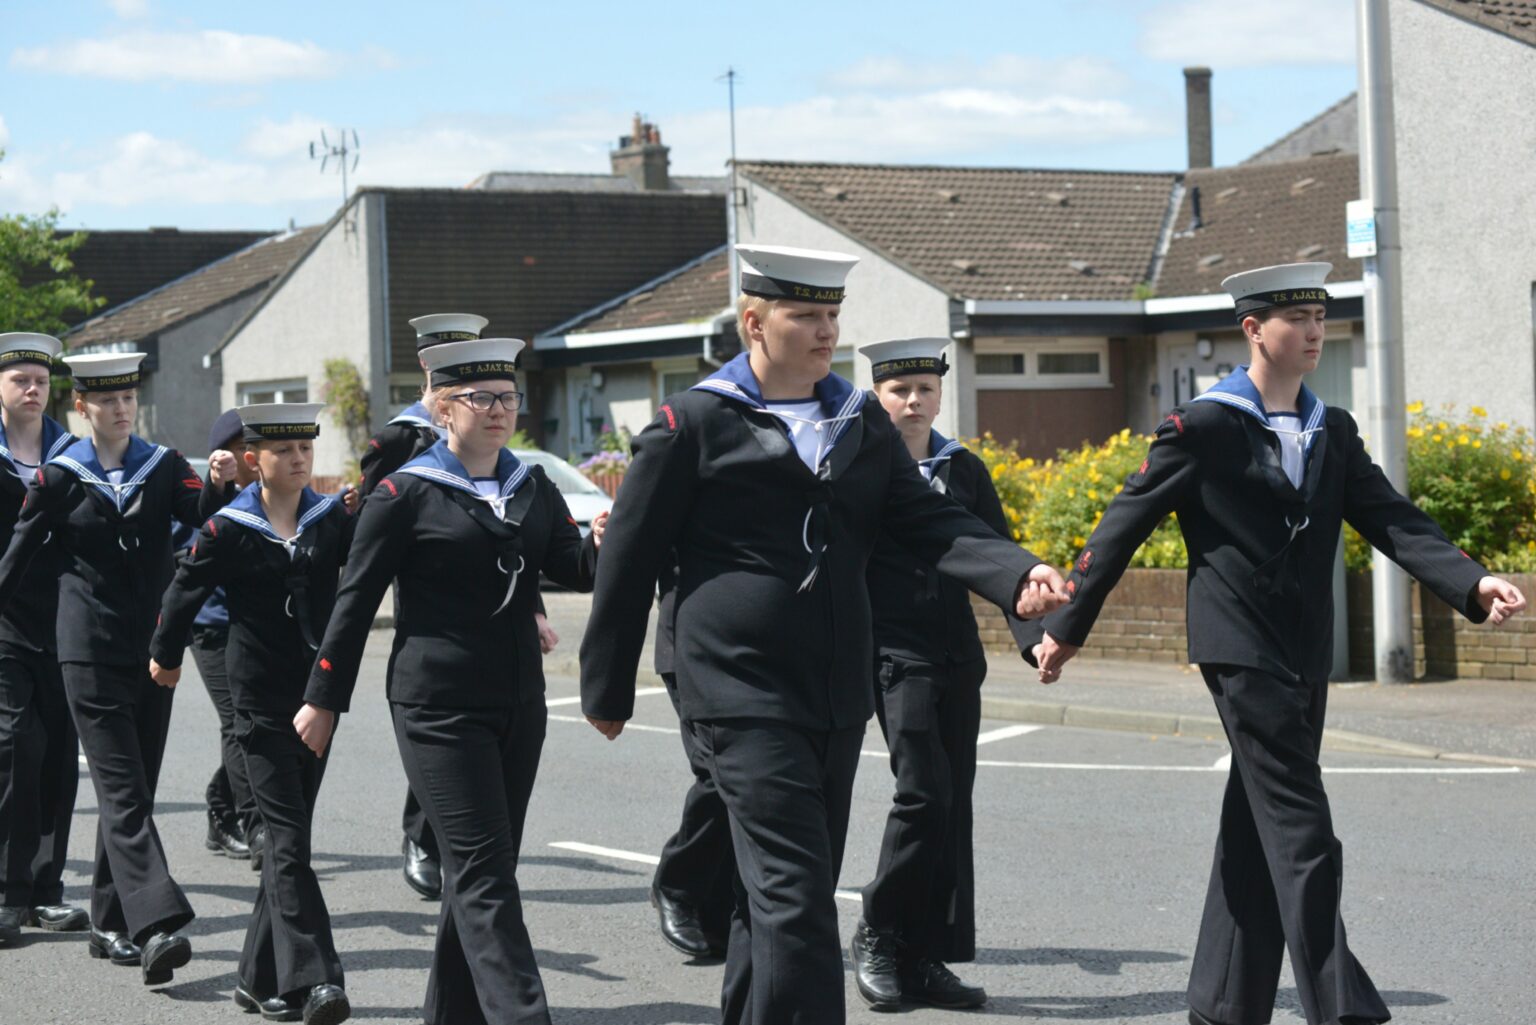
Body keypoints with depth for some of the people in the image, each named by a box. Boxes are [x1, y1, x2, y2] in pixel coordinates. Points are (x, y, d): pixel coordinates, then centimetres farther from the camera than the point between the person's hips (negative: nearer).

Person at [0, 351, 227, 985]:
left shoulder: (164, 467, 6)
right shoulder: (61, 477, 0)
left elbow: (205, 520, -9)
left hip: (154, 647, 4)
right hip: (92, 652, -4)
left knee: (135, 787, 9)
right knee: (122, 789, -12)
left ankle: (110, 925, 19)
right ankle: (156, 927, -23)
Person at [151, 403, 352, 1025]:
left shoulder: (333, 519, 2)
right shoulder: (229, 530, -7)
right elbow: (185, 593, 6)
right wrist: (165, 657, 17)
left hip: (318, 696, 4)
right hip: (260, 703, -4)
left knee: (287, 837, 10)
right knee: (289, 840, -11)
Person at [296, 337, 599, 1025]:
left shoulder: (532, 487, 11)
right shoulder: (405, 495, -6)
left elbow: (573, 569, 1)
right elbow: (355, 601, -2)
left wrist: (605, 544, -21)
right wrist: (323, 698, 1)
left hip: (519, 704, 6)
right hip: (439, 706, -6)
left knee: (479, 868, 12)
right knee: (484, 872, -10)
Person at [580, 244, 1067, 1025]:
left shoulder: (862, 423, 12)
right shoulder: (695, 423, -4)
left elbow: (929, 522, 2)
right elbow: (629, 559, 0)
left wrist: (1017, 575, -17)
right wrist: (606, 690, 3)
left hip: (836, 695, 6)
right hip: (741, 691, -6)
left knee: (778, 893, 14)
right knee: (794, 892, -13)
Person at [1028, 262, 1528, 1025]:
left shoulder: (1334, 432, 11)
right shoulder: (1203, 427, -7)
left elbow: (1393, 522, 1)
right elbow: (1125, 525, -3)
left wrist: (1473, 583, -15)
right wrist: (1066, 624, -1)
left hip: (1304, 656, 7)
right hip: (1241, 650, -7)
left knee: (1258, 832, 11)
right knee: (1302, 834, -10)